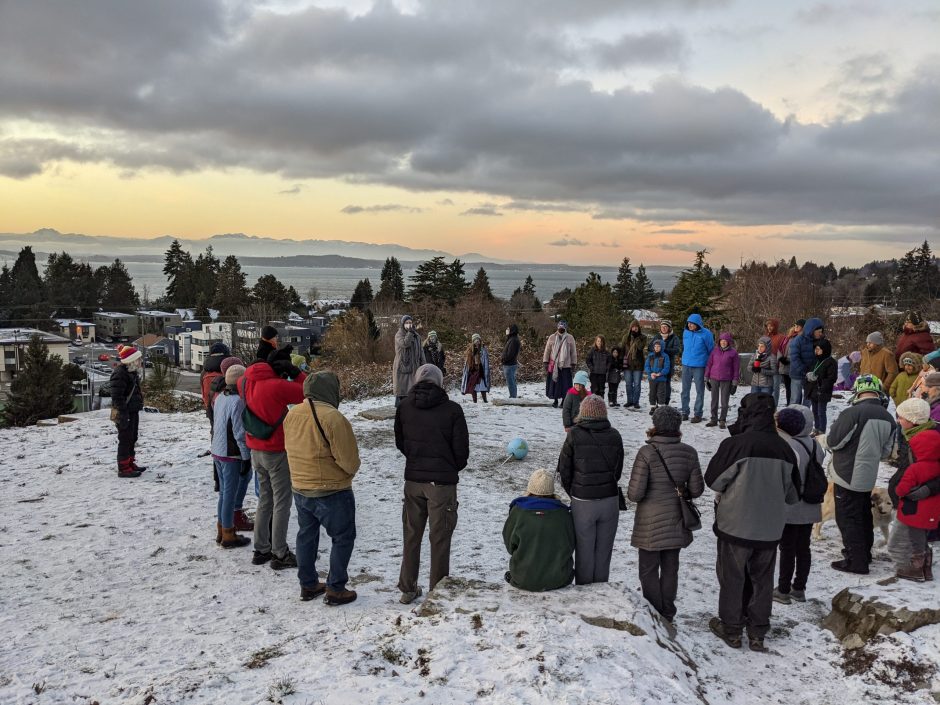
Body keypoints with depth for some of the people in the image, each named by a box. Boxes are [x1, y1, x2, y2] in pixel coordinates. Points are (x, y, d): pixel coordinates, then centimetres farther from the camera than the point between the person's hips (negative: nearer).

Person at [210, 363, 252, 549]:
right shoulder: (238, 401, -20)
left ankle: (221, 530, 27)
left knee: (224, 492, 18)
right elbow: (240, 433, -19)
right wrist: (246, 457, -13)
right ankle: (228, 535, 10)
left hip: (217, 451, 8)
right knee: (230, 494, 1)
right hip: (232, 455, -8)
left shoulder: (220, 397, 7)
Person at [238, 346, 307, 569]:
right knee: (282, 503, 4)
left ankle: (261, 550, 25)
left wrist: (270, 361, 9)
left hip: (256, 451, 7)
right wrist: (297, 373, -12)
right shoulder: (277, 386, -22)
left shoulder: (245, 382, -2)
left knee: (264, 501, 19)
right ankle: (280, 554, 10)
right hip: (277, 452, -7)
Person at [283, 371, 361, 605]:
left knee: (306, 535, 21)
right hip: (331, 492, -7)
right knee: (343, 538, 9)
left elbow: (292, 450, 10)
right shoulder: (333, 418, -23)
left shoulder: (291, 415, 0)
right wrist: (349, 472, 0)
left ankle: (308, 584, 31)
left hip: (300, 489, 7)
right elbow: (350, 462, -20)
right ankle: (335, 589, 13)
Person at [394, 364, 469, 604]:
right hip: (442, 481, -3)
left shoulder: (404, 407, -1)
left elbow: (400, 443, 8)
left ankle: (408, 588, 24)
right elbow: (462, 449, -7)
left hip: (413, 479, 3)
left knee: (411, 534, 15)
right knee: (440, 537, 7)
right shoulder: (452, 410, -11)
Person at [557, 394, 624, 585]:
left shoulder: (575, 435, -10)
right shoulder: (614, 435, -2)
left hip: (583, 502, -2)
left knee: (584, 551, 10)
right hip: (610, 500, 2)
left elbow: (564, 470, -4)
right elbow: (618, 470, 5)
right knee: (603, 551, 14)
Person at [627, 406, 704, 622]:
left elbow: (635, 493, -20)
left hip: (651, 524, -4)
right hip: (676, 521, 5)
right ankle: (667, 614, 30)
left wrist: (630, 494, 3)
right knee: (670, 568, 19)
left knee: (649, 570, 10)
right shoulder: (689, 453, -5)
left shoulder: (647, 453, -19)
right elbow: (696, 489, 1)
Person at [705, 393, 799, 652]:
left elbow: (713, 480, -8)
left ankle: (731, 628, 22)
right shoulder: (784, 448, -4)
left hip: (736, 524, -4)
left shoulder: (734, 444, -19)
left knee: (732, 578, 11)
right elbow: (792, 493, 5)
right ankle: (758, 632, 25)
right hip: (770, 528, 4)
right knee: (762, 579, 17)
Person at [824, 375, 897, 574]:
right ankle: (864, 553, 36)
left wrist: (825, 436, 6)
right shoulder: (888, 419, 0)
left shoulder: (852, 413, -22)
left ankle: (856, 561, 4)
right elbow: (886, 452, 9)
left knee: (848, 518, 2)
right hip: (869, 477, 7)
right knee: (864, 516, 22)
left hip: (848, 477, -7)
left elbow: (833, 442, -15)